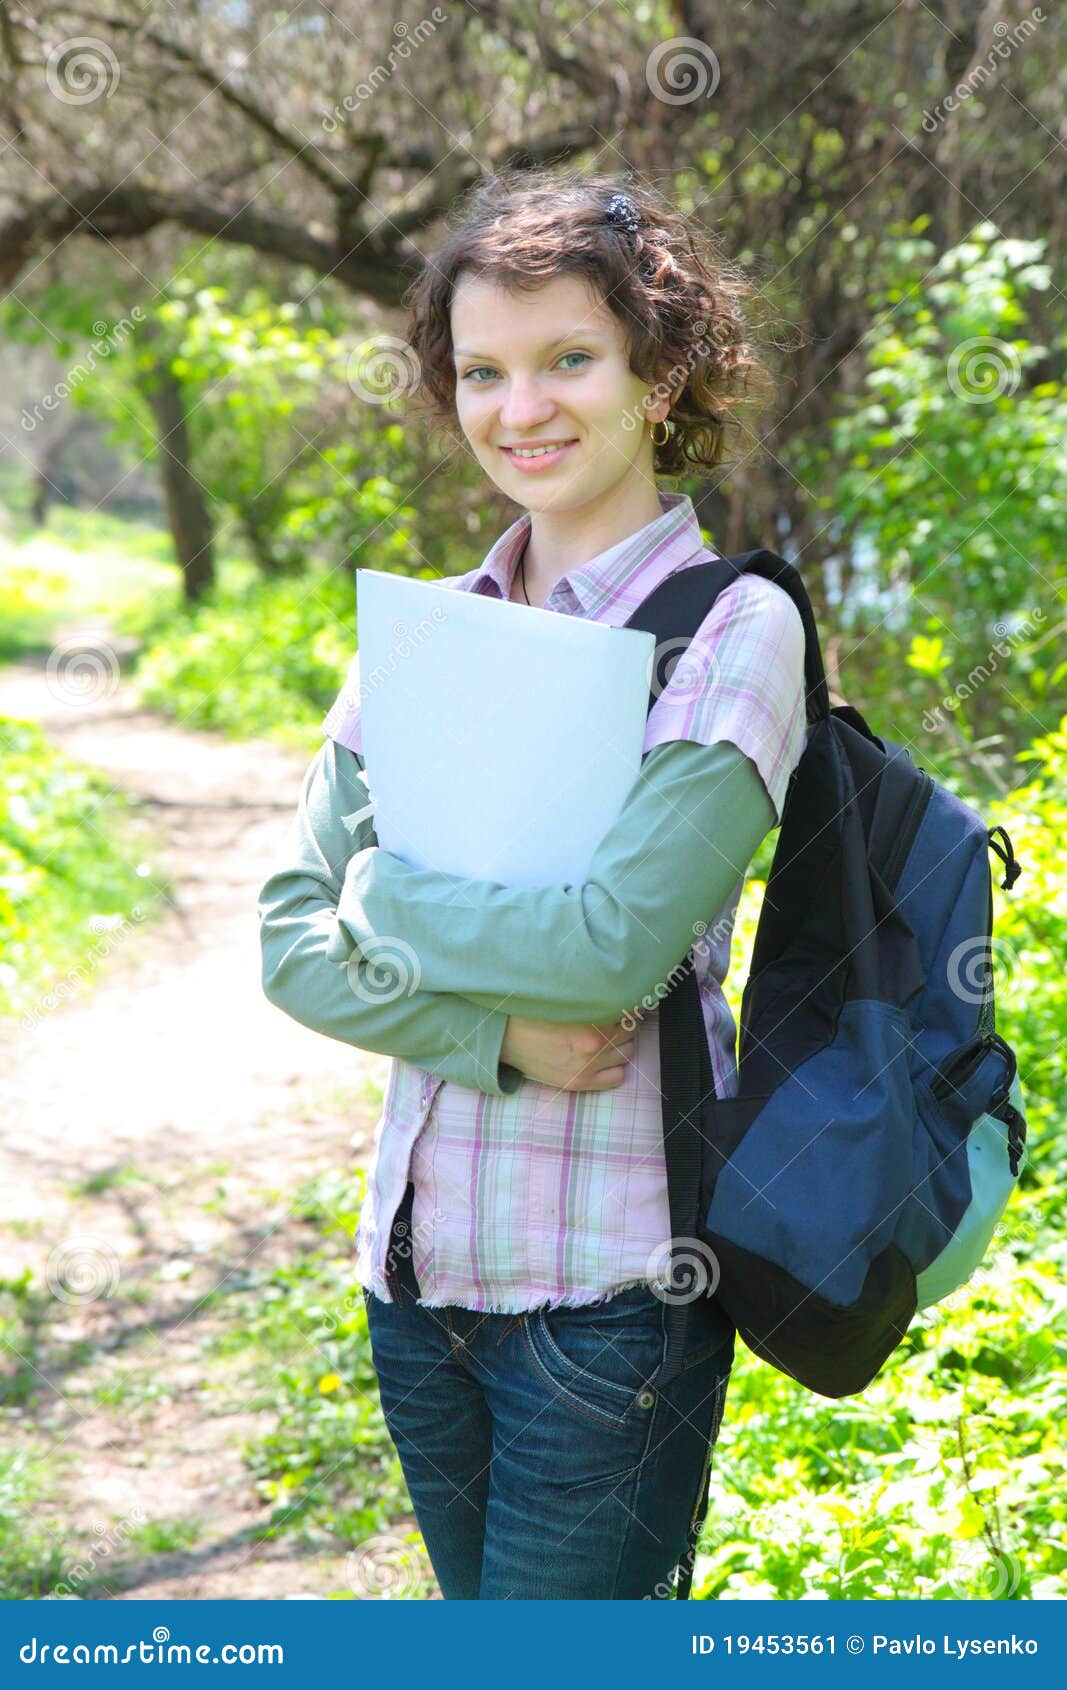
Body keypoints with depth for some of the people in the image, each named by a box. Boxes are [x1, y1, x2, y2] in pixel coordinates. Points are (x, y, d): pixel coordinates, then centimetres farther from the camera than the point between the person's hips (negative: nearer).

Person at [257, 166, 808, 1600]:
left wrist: (384, 898, -7)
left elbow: (620, 943, -20)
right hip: (419, 1261, 6)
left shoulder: (734, 629, -9)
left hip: (607, 1288, -6)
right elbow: (292, 940, 1)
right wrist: (495, 1035, -14)